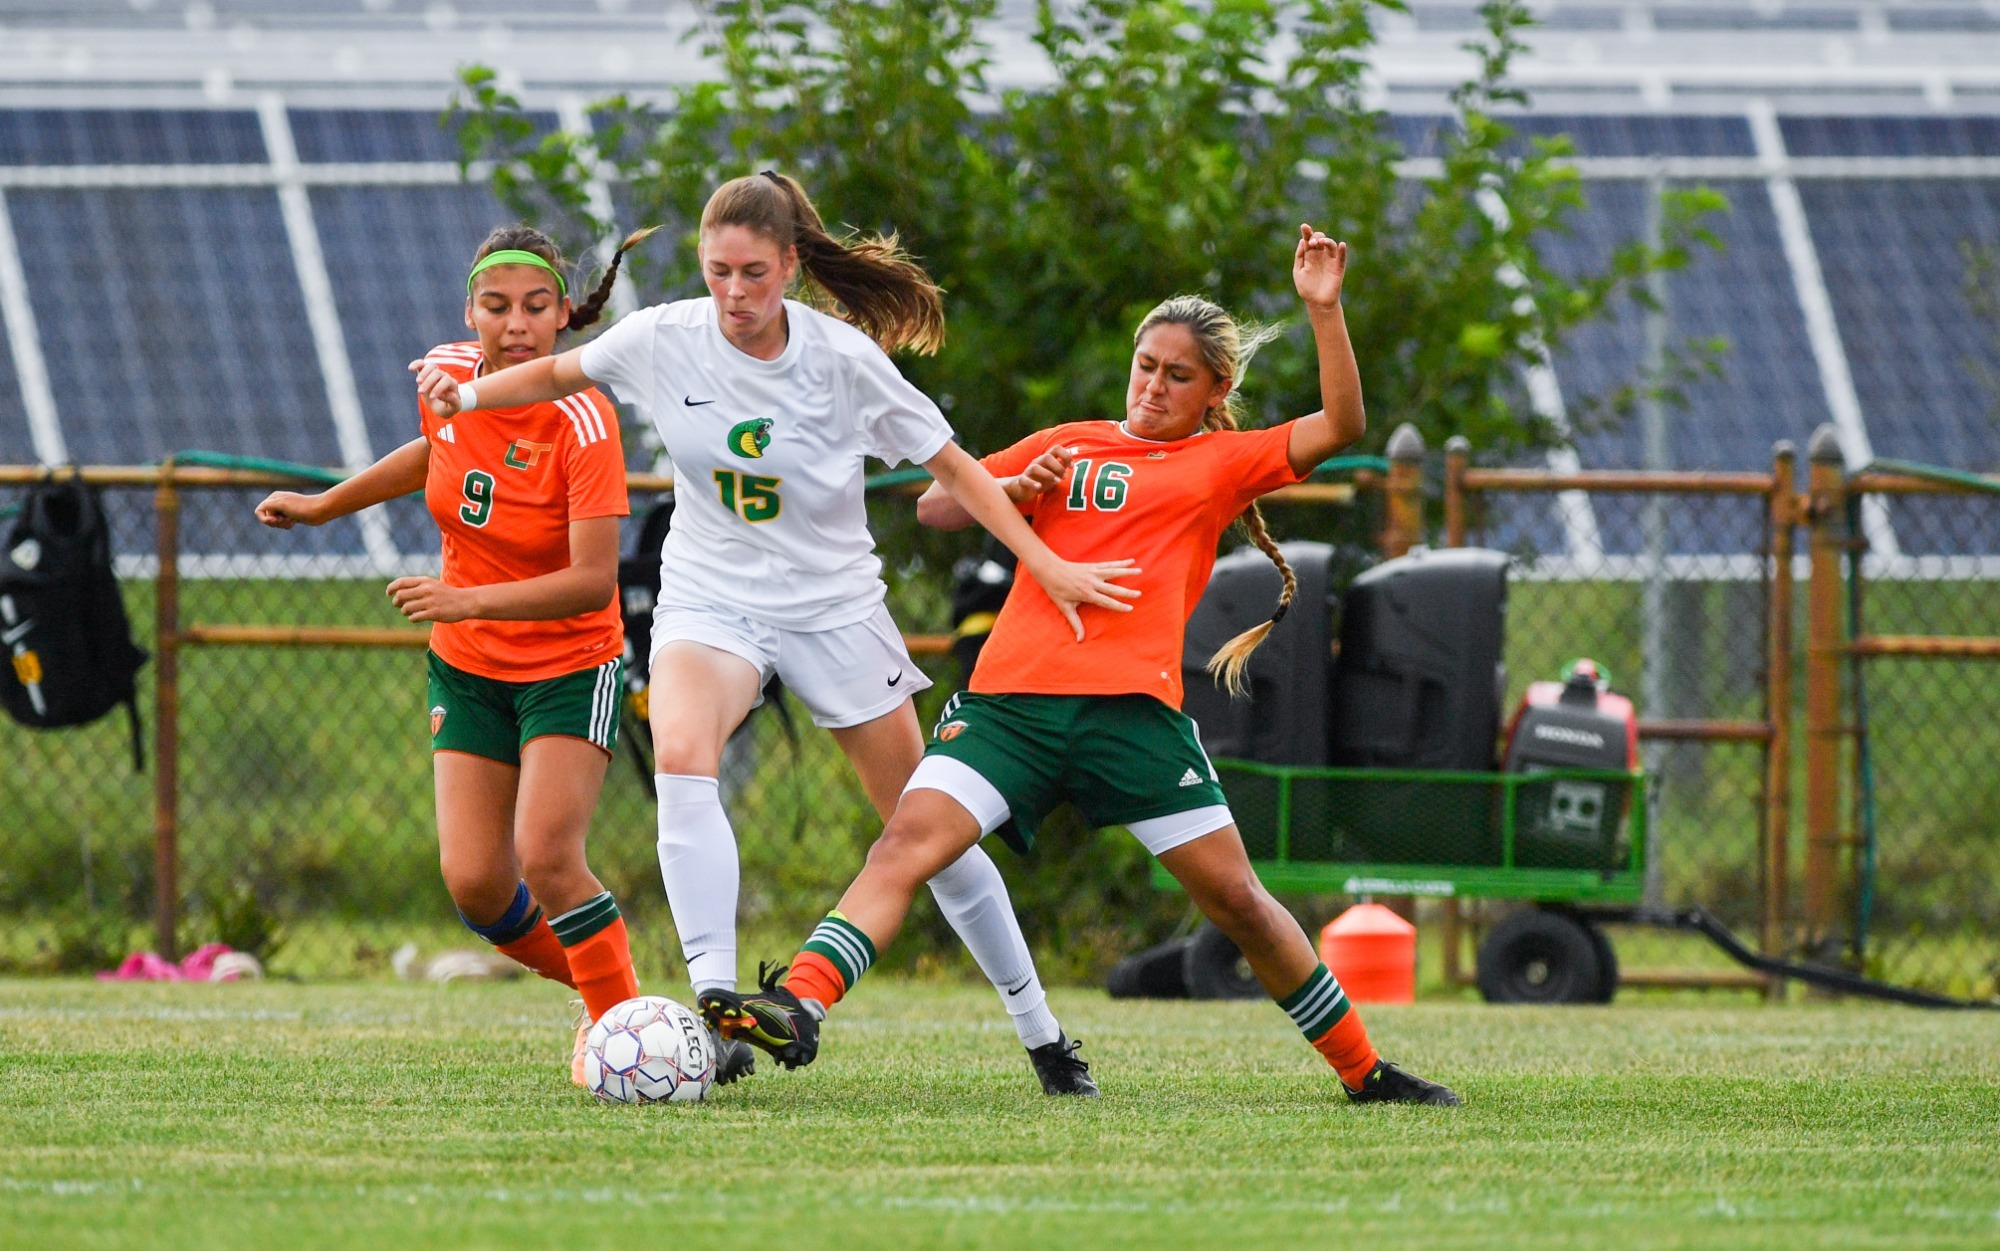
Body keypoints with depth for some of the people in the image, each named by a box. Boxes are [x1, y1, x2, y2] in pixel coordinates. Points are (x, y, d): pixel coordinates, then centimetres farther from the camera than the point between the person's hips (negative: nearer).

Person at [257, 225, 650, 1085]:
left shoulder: (583, 420, -24)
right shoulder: (446, 375, -8)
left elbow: (594, 581, -29)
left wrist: (470, 599, -39)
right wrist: (324, 505, 24)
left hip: (570, 666, -5)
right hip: (466, 666, 5)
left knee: (546, 856, -21)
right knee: (473, 883, -4)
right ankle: (593, 987, 22)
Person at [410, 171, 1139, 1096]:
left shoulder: (842, 356, -13)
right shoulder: (664, 340, -9)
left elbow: (950, 465, -4)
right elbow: (562, 373, 11)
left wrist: (1045, 564, -8)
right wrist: (470, 393, -6)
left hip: (835, 605, 0)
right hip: (708, 599, 0)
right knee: (680, 754, -32)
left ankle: (1040, 1030, 22)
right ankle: (717, 1003, -38)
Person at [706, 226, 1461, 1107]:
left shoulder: (1223, 463, 16)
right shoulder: (1070, 446, 22)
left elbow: (1341, 427, 4)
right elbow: (935, 506, 22)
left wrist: (1322, 308, -5)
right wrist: (1018, 486, 3)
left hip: (1131, 704, -2)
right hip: (1013, 695, 2)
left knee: (1234, 895, -1)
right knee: (909, 839, -19)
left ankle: (1362, 1070, 12)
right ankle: (799, 1010, -32)